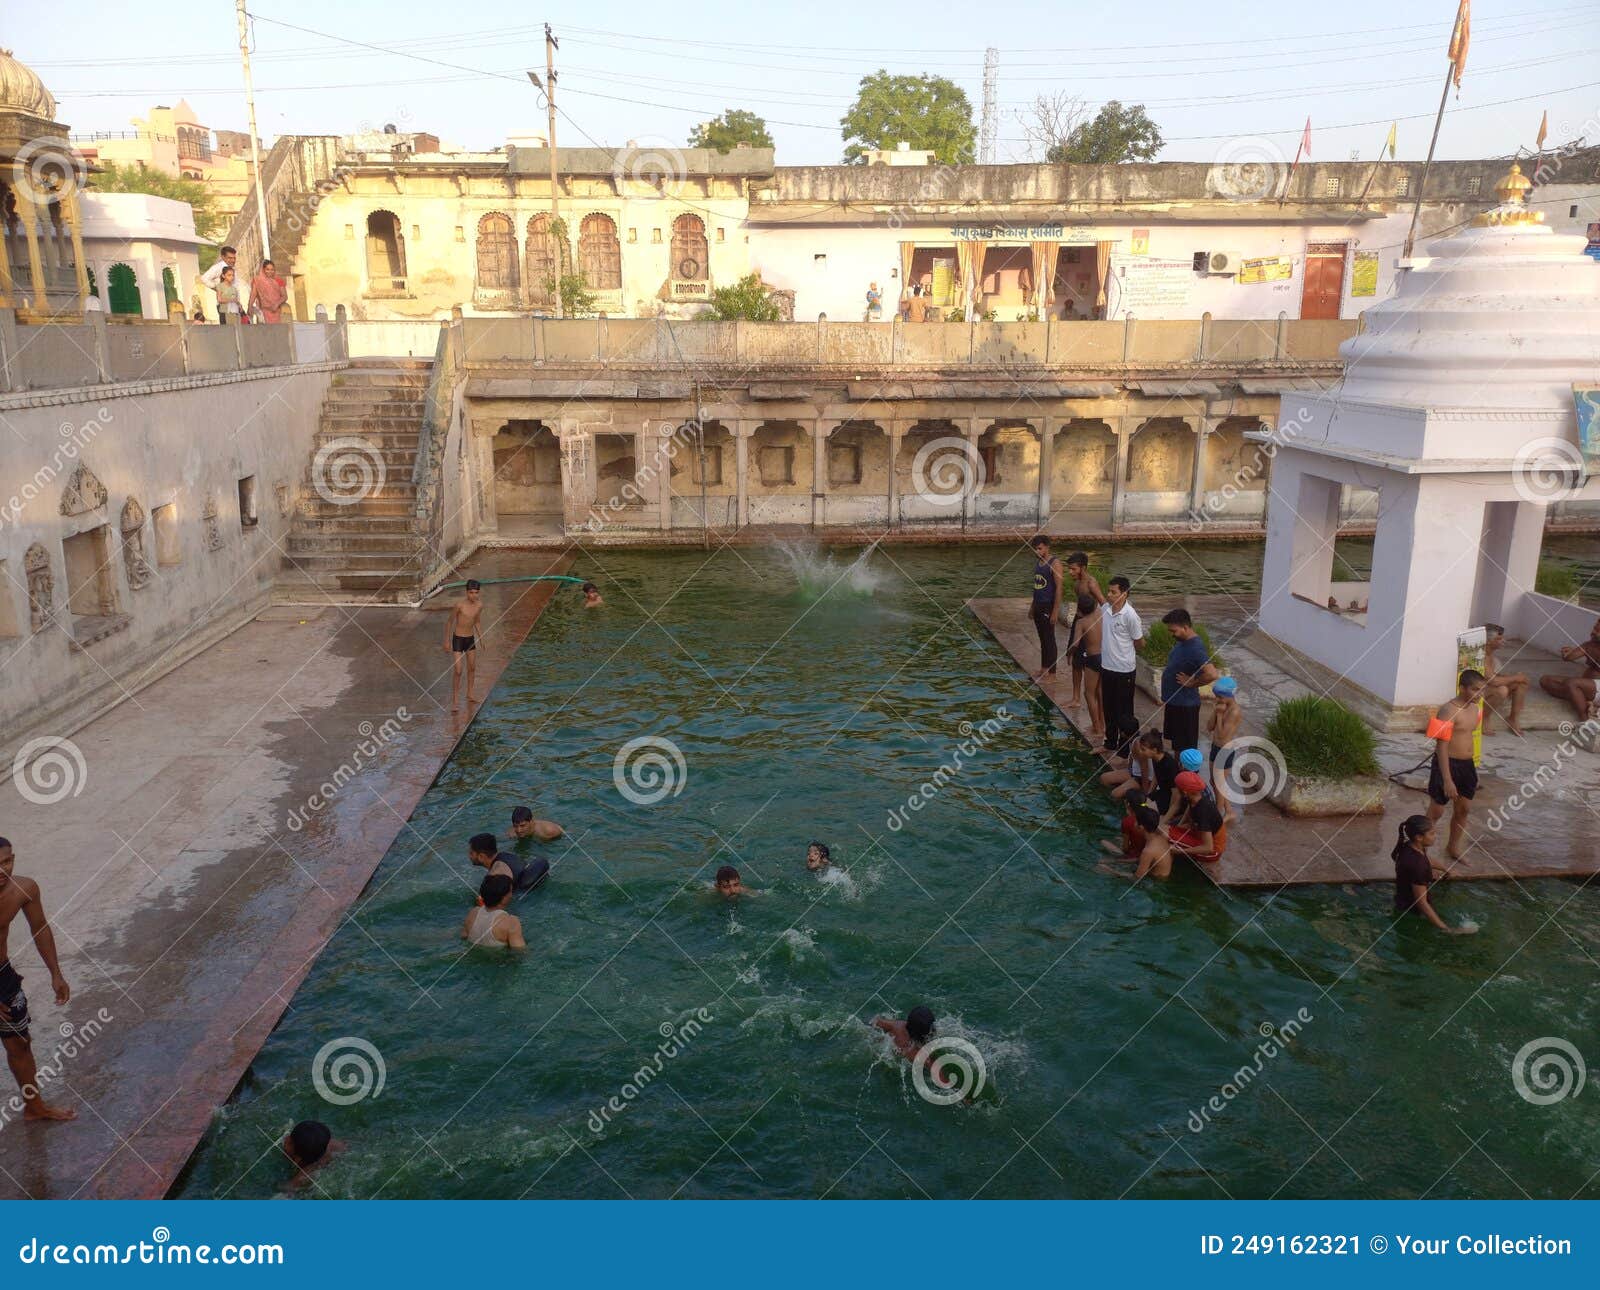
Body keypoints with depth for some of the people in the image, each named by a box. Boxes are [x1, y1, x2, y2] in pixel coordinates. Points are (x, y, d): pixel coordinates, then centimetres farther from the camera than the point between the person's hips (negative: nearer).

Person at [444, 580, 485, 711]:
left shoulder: (479, 605, -5)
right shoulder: (459, 604, -21)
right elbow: (449, 622, -10)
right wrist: (447, 641, -10)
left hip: (470, 639, 6)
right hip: (458, 639, -6)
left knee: (472, 668, 17)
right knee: (457, 671, -9)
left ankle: (469, 695, 36)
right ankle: (454, 701, -1)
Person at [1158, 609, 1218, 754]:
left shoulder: (1196, 648, -26)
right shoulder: (1181, 641, 3)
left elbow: (1212, 674, -38)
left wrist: (1192, 683, -23)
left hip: (1185, 705, -9)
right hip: (1173, 701, 9)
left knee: (1186, 747, 6)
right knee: (1176, 742, 22)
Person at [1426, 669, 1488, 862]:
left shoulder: (1474, 709, 7)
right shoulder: (1448, 710, -19)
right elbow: (1442, 746, -21)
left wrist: (1471, 769, 23)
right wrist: (1447, 779, -24)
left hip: (1467, 764, 8)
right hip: (1447, 764, -8)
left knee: (1463, 809, 18)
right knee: (1436, 811, 2)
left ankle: (1454, 848, 36)